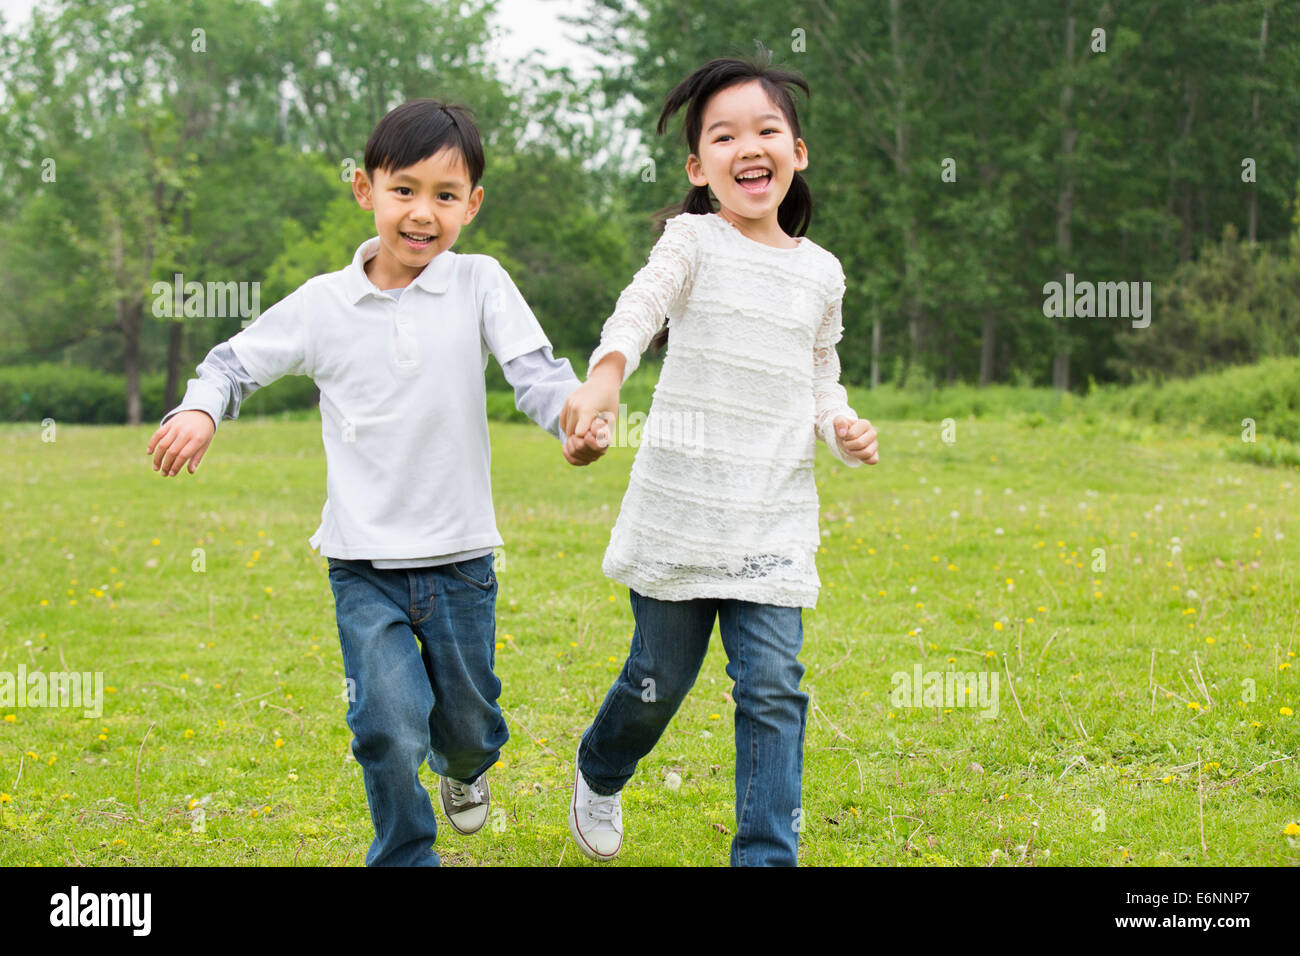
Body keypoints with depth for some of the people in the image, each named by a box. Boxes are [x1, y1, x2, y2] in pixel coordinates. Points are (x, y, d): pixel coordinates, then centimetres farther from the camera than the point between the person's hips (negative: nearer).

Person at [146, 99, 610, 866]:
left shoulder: (480, 286, -5)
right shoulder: (323, 304, -2)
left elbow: (535, 371, -14)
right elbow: (237, 362, 8)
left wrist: (578, 418, -35)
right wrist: (199, 410, -13)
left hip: (461, 556, 1)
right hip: (364, 565, -1)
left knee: (467, 713, 18)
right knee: (391, 725, -10)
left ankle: (466, 764, 55)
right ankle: (405, 855, 12)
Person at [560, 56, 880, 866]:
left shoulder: (821, 272, 10)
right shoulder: (694, 241, -3)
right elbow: (642, 306, -23)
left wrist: (844, 428, 0)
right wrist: (605, 374, -43)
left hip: (775, 522, 2)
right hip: (681, 509, -2)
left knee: (773, 686, -8)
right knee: (661, 677, 10)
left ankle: (767, 855, -2)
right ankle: (598, 777, 41)